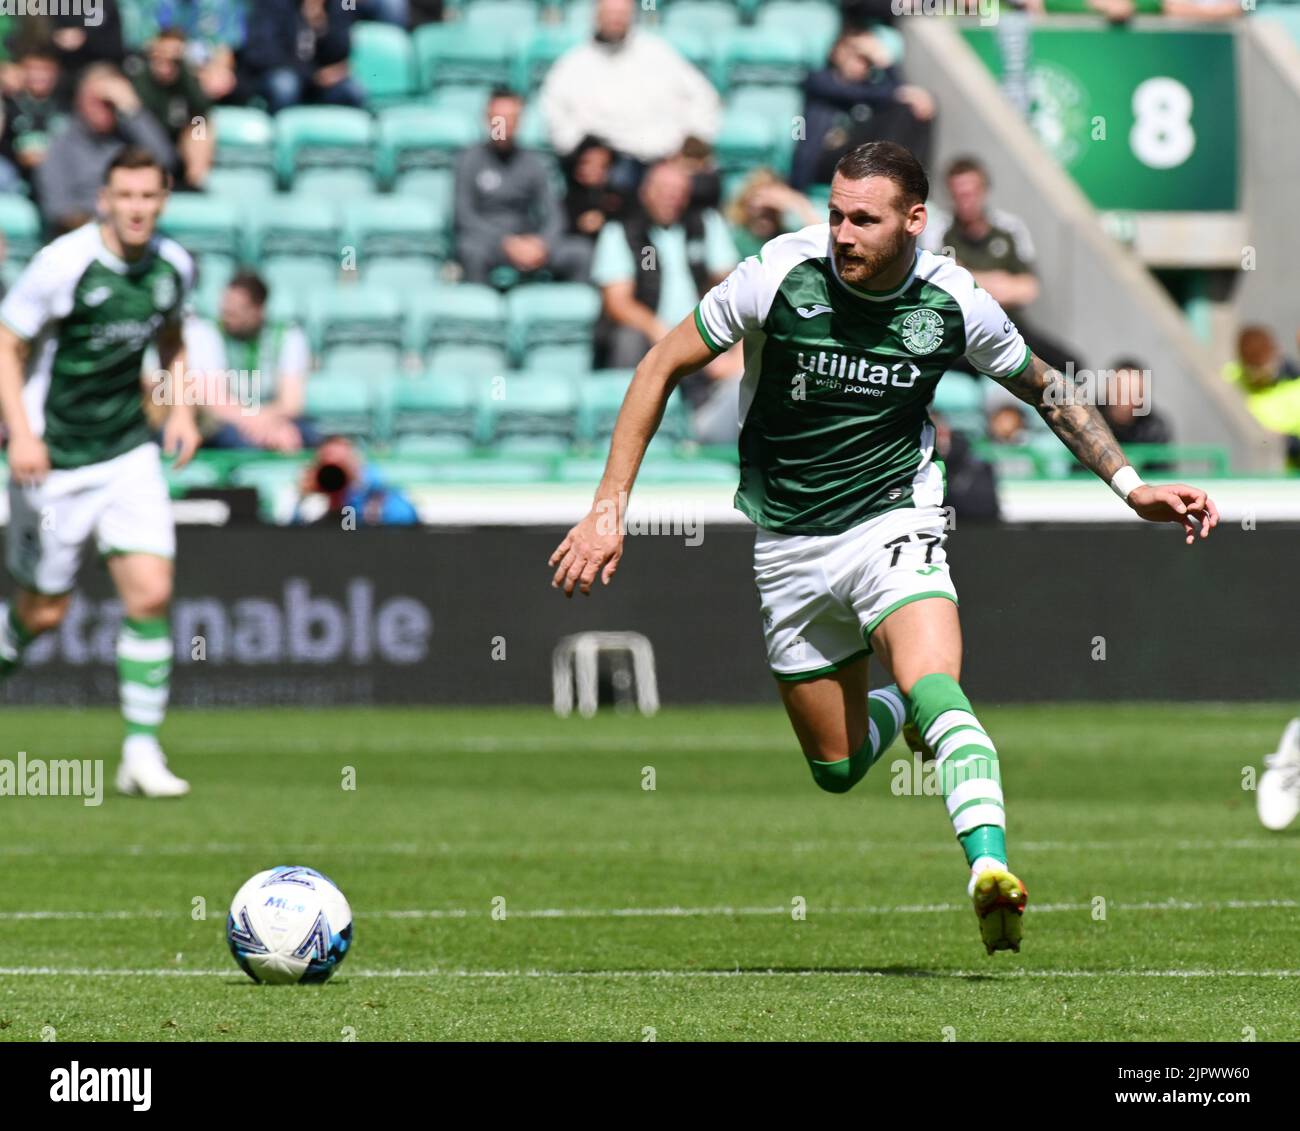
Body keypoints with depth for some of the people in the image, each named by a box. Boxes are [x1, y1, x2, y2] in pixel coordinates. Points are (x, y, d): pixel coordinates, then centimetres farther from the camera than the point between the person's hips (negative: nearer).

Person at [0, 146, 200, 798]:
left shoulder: (174, 268, -1)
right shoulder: (63, 264, -18)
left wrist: (181, 408, 6)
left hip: (129, 453, 4)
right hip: (53, 461, -4)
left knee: (151, 595, -10)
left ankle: (142, 752, -3)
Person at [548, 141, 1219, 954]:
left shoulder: (955, 304, -10)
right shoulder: (780, 276, -15)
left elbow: (1045, 390, 10)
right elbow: (661, 369, -5)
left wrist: (1131, 487, 3)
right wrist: (608, 509, -9)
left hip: (894, 523, -1)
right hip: (788, 544, 1)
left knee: (935, 689, -30)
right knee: (838, 767, 6)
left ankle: (991, 873, -41)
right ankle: (896, 708, 40)